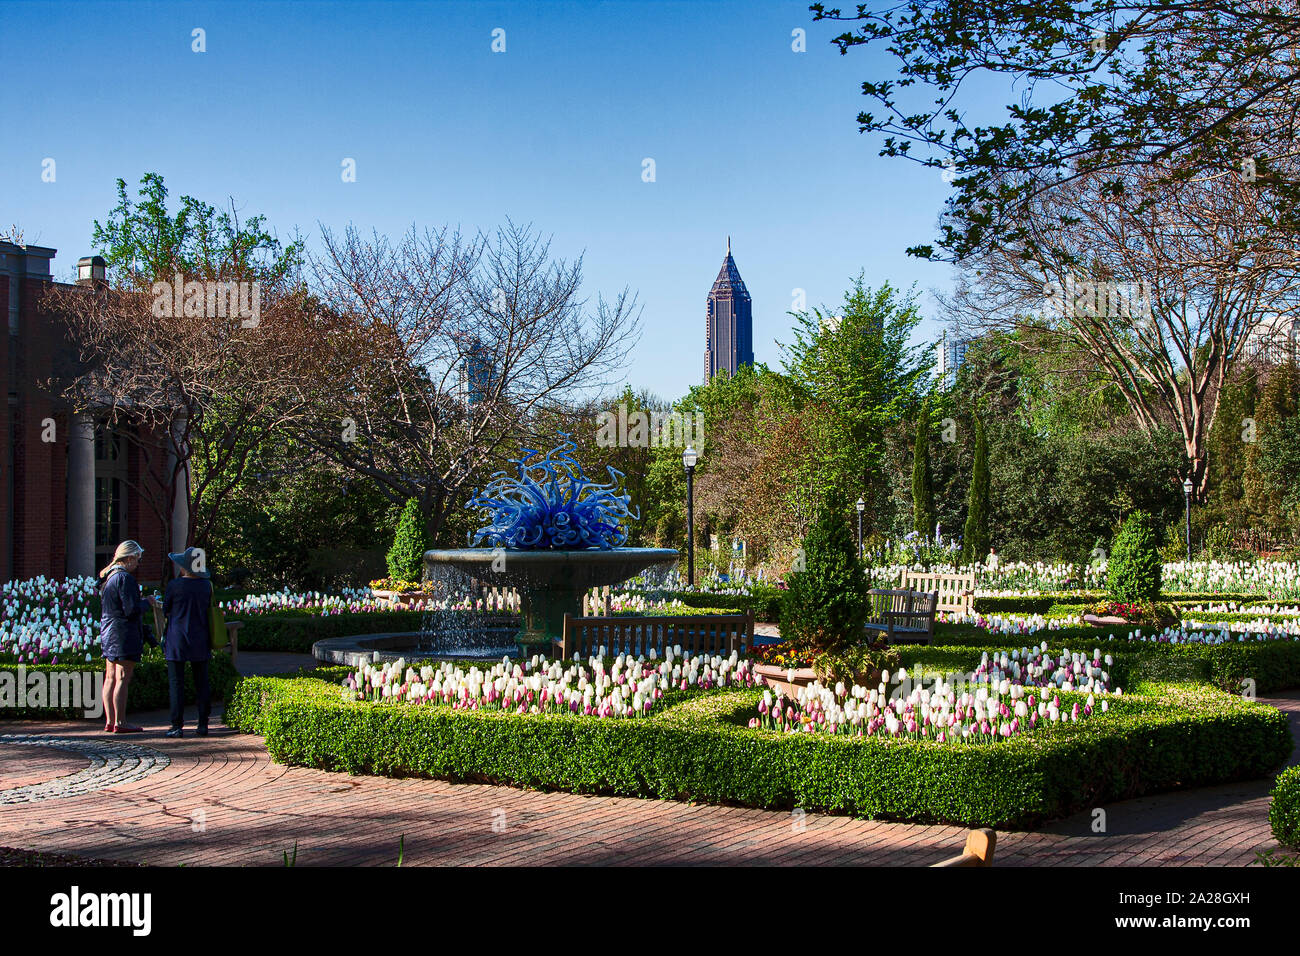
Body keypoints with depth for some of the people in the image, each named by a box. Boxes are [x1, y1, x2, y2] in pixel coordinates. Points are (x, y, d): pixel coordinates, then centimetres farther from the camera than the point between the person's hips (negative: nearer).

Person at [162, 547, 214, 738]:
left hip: (177, 641, -3)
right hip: (200, 642, 4)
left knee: (176, 683, 1)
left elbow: (165, 610, 1)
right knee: (201, 683, 9)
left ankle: (177, 726, 0)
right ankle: (203, 724, 10)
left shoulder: (174, 585, -11)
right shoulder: (206, 585, 0)